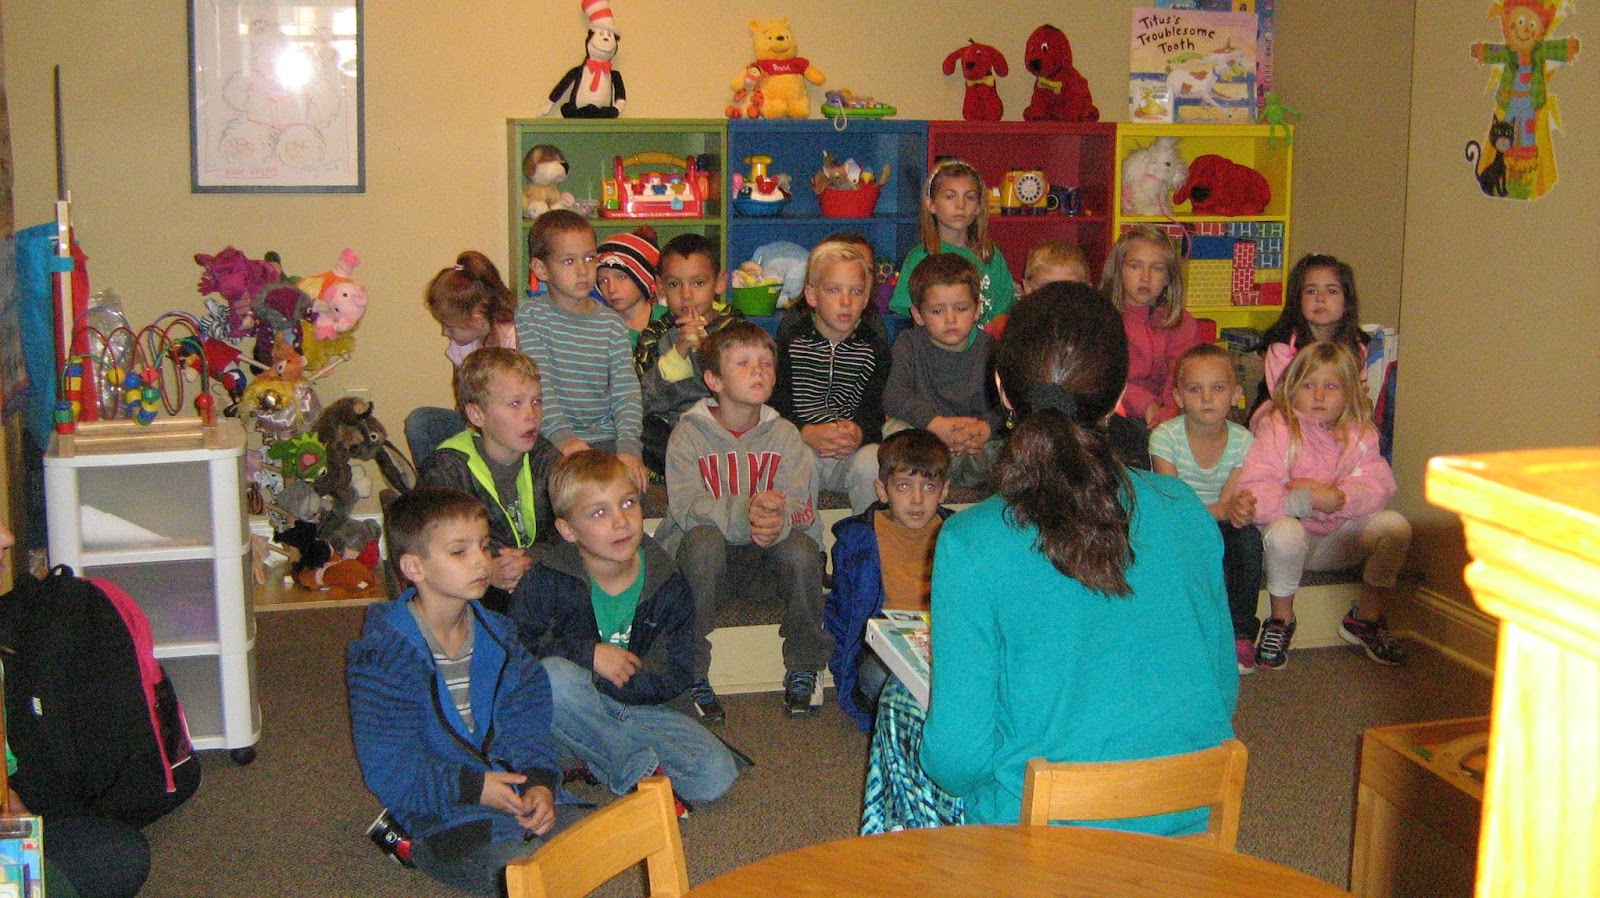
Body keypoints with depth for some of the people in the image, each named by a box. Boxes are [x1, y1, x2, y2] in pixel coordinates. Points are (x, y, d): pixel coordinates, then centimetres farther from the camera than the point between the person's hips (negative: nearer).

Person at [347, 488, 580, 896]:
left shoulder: (497, 635, 9)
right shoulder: (384, 655, -12)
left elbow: (526, 719, 5)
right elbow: (386, 769, -14)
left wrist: (540, 781, -15)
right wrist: (472, 787, -19)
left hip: (514, 790, 6)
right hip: (441, 815, -6)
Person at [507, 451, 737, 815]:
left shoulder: (668, 585, -6)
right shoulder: (549, 581, -11)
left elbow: (673, 678, -9)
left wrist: (593, 681, -19)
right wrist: (589, 654, -22)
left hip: (638, 709, 2)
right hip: (573, 708, -2)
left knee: (716, 775, -19)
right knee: (552, 674, -37)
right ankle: (642, 770, -22)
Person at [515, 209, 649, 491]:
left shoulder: (612, 324, 8)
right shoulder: (529, 316, 0)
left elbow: (626, 392, -1)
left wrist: (628, 446, -18)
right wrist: (562, 436, -27)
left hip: (604, 437, 3)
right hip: (550, 441, -3)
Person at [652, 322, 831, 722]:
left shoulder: (784, 435, 2)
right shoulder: (689, 433, -5)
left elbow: (799, 502, -12)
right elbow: (685, 504, -20)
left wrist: (780, 520, -37)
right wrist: (743, 513, -38)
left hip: (765, 552, 2)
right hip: (708, 552, -2)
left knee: (802, 549, -29)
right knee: (703, 538, -35)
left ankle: (804, 669, -6)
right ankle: (694, 674, -21)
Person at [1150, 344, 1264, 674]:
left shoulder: (1243, 440, -5)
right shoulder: (1165, 437, -14)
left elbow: (1230, 501, -14)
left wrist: (1238, 510, -40)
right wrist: (1226, 510, -35)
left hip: (1220, 530, 2)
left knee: (1248, 536, -29)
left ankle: (1241, 634, -15)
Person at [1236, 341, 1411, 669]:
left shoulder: (1359, 434, 3)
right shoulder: (1277, 430, -13)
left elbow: (1379, 486, -13)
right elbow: (1251, 494, -26)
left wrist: (1338, 497, -30)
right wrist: (1308, 500, -32)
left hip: (1338, 539, 4)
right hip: (1295, 536, -4)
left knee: (1395, 525, -17)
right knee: (1285, 532, -37)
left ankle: (1366, 617, 4)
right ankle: (1281, 619, -10)